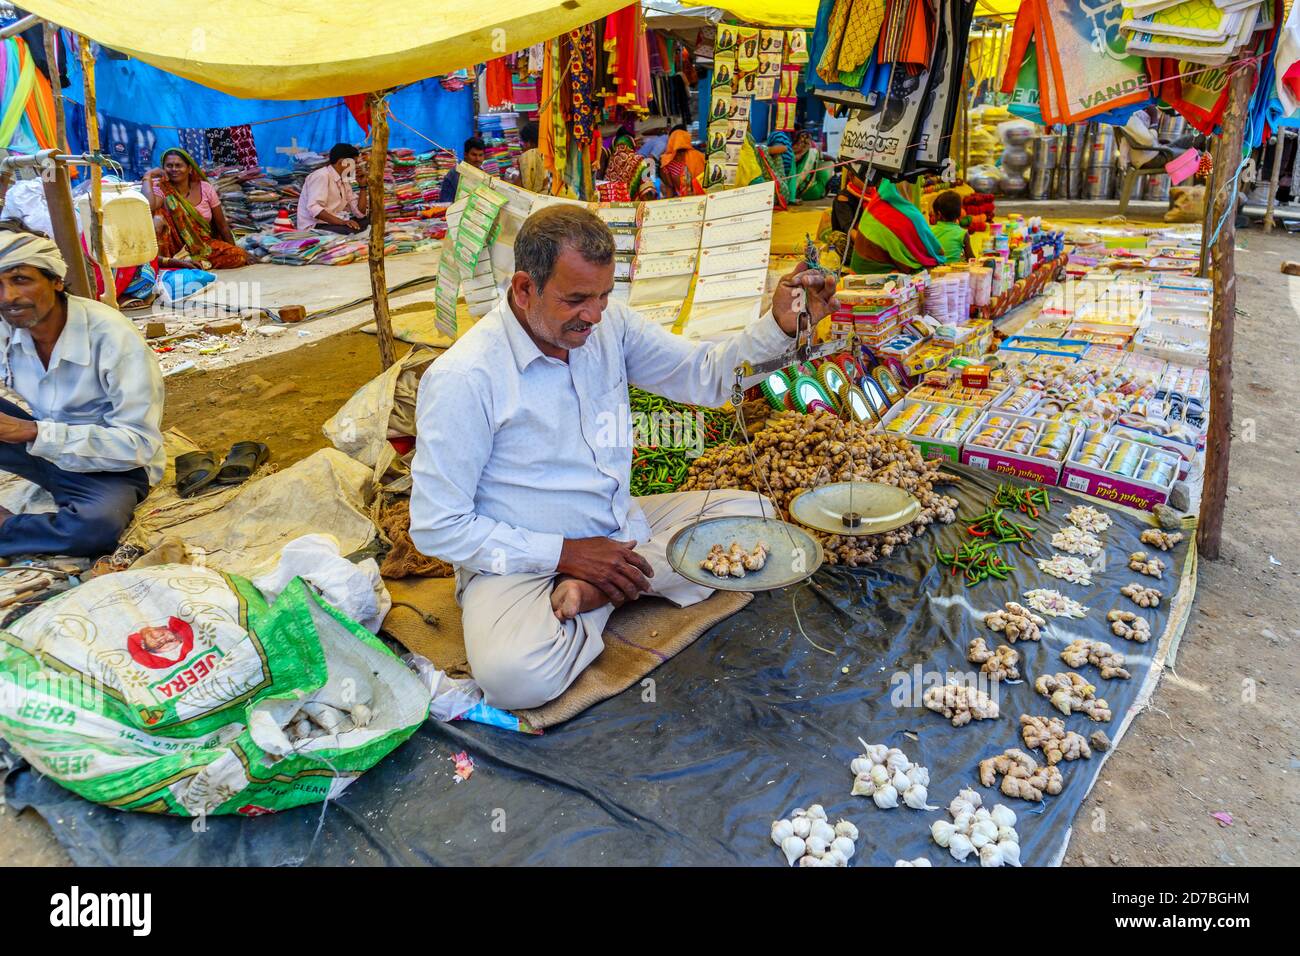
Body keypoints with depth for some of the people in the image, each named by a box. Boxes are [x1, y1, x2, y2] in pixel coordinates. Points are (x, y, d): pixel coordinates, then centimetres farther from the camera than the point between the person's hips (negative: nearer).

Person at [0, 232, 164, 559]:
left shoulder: (113, 337, -23)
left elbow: (140, 444, -25)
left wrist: (34, 432, -31)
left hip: (111, 467, -5)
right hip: (44, 446, 5)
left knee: (98, 524, -37)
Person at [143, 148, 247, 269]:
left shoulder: (205, 188, 0)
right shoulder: (161, 188, -5)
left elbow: (222, 226, 4)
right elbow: (148, 207, -29)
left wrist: (233, 252, -1)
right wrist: (148, 176, -18)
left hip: (204, 244, 2)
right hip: (175, 244, -2)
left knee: (240, 256, -26)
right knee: (158, 217, -29)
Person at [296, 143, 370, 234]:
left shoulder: (344, 180, 14)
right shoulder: (322, 176, -12)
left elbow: (360, 213, 9)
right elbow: (313, 208, -26)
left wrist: (362, 185, 3)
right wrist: (341, 222, -36)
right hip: (315, 226, -9)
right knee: (352, 231, -32)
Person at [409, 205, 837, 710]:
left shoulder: (608, 323, -1)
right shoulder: (463, 378, -19)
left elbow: (705, 374, 7)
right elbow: (437, 527, -16)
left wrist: (780, 325, -12)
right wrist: (565, 553, -19)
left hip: (620, 527, 7)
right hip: (521, 560, -7)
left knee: (752, 511, -1)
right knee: (515, 676, -35)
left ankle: (596, 590, -13)